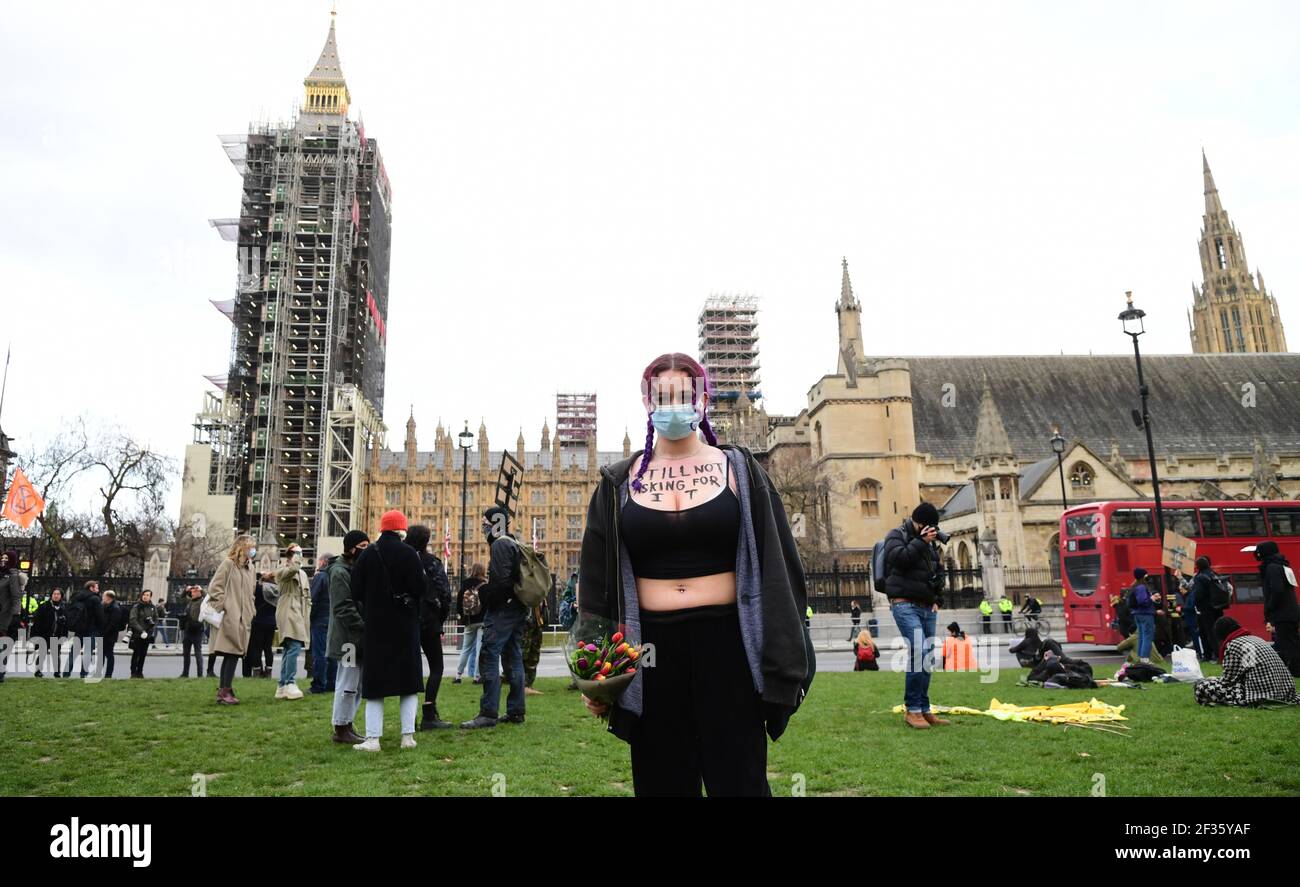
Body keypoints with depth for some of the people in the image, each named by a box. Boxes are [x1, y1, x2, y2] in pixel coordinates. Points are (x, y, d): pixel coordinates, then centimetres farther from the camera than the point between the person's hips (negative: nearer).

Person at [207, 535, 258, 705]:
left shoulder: (249, 566, 18)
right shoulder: (228, 563, -7)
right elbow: (214, 587, -11)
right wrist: (223, 607, -12)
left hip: (243, 619, 8)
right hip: (229, 618, -8)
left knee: (232, 654, 9)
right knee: (232, 653, -10)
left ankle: (223, 691, 14)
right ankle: (226, 691, -6)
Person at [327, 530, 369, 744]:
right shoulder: (340, 572, -11)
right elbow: (343, 608, -19)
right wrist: (364, 626, -22)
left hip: (358, 638, 9)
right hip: (347, 638, -9)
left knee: (357, 685, 13)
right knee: (347, 684, -3)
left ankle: (346, 725, 21)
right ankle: (341, 729, 5)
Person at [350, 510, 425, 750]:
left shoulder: (368, 553, -2)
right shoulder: (409, 554, -8)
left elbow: (356, 591, -1)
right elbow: (419, 589, -9)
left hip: (375, 625, 1)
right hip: (405, 625, -1)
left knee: (375, 681, 6)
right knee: (409, 679, 8)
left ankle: (372, 738, 3)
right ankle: (408, 735, 7)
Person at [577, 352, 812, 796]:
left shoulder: (739, 470, 3)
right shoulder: (619, 482, 6)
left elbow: (776, 569, 1)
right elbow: (596, 581, 8)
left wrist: (782, 663, -3)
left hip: (726, 643, -1)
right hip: (652, 648, 2)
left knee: (738, 779, 3)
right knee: (663, 782, 11)